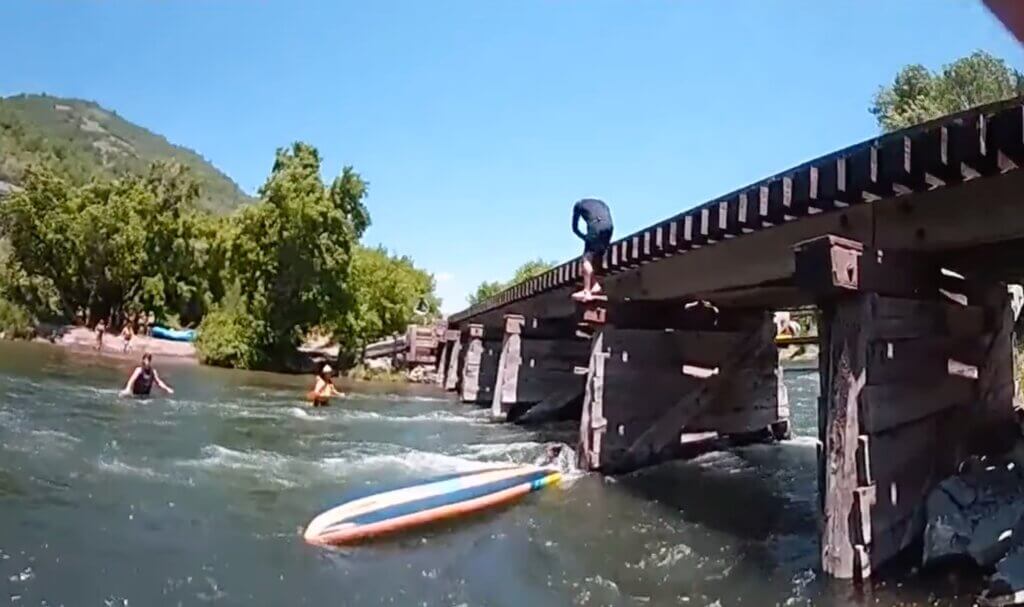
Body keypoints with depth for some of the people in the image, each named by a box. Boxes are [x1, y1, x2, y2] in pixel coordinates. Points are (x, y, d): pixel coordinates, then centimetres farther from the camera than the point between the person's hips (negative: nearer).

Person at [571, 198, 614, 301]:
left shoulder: (579, 204, 27)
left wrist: (585, 237, 31)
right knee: (596, 258, 15)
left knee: (587, 258, -8)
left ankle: (586, 292, -19)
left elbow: (575, 228, 21)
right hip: (608, 227, 5)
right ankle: (595, 285, -1)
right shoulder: (602, 203, 40)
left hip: (596, 226, -5)